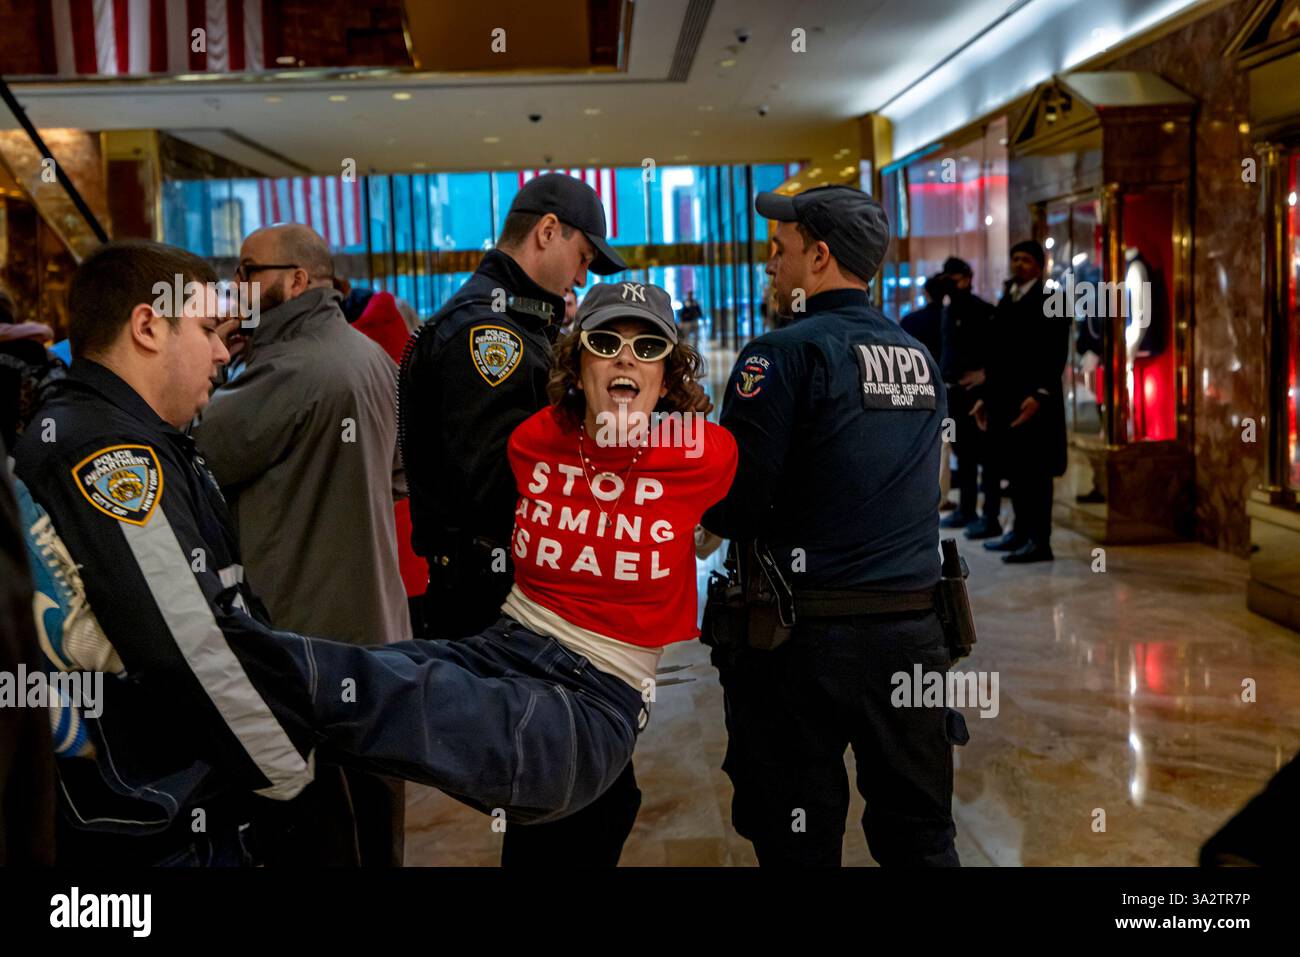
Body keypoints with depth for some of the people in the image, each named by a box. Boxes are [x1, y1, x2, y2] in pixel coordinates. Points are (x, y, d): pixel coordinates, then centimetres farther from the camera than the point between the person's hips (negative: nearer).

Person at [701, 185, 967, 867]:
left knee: (800, 844, 8)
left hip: (805, 637, -6)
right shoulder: (919, 358, 11)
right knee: (920, 837, 17)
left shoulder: (785, 353, -10)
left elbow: (730, 508, -15)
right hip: (914, 630, 6)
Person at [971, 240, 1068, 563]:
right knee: (1014, 469, 12)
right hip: (1004, 399, 7)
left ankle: (1039, 541, -1)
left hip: (1033, 400, -7)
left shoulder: (1049, 305, -4)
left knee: (1034, 471, -5)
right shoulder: (1004, 304, 18)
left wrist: (1039, 395, -22)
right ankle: (1021, 531, 22)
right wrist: (986, 396, 17)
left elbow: (1056, 356, -12)